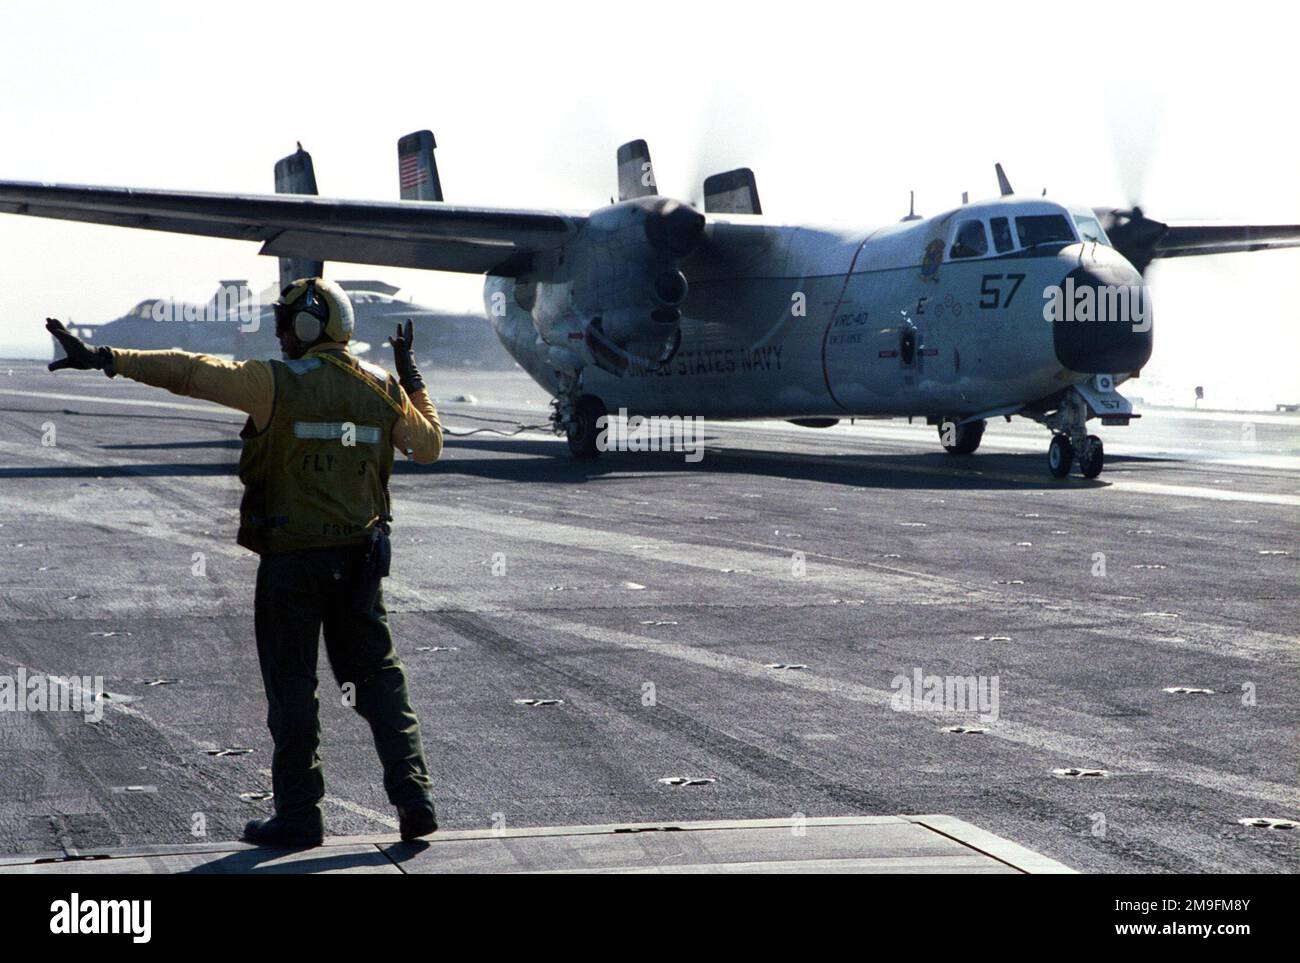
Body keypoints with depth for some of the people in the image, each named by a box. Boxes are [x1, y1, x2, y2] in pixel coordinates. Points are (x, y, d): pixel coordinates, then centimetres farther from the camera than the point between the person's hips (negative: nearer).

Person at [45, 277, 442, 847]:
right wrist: (411, 377, 28)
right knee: (376, 675, 12)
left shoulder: (277, 383, -10)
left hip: (291, 559, -4)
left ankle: (298, 815, 10)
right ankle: (413, 794, 3)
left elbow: (190, 373, -17)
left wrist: (104, 359, -17)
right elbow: (430, 445, 19)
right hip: (359, 560, 4)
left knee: (291, 684, 6)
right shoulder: (383, 389, 5)